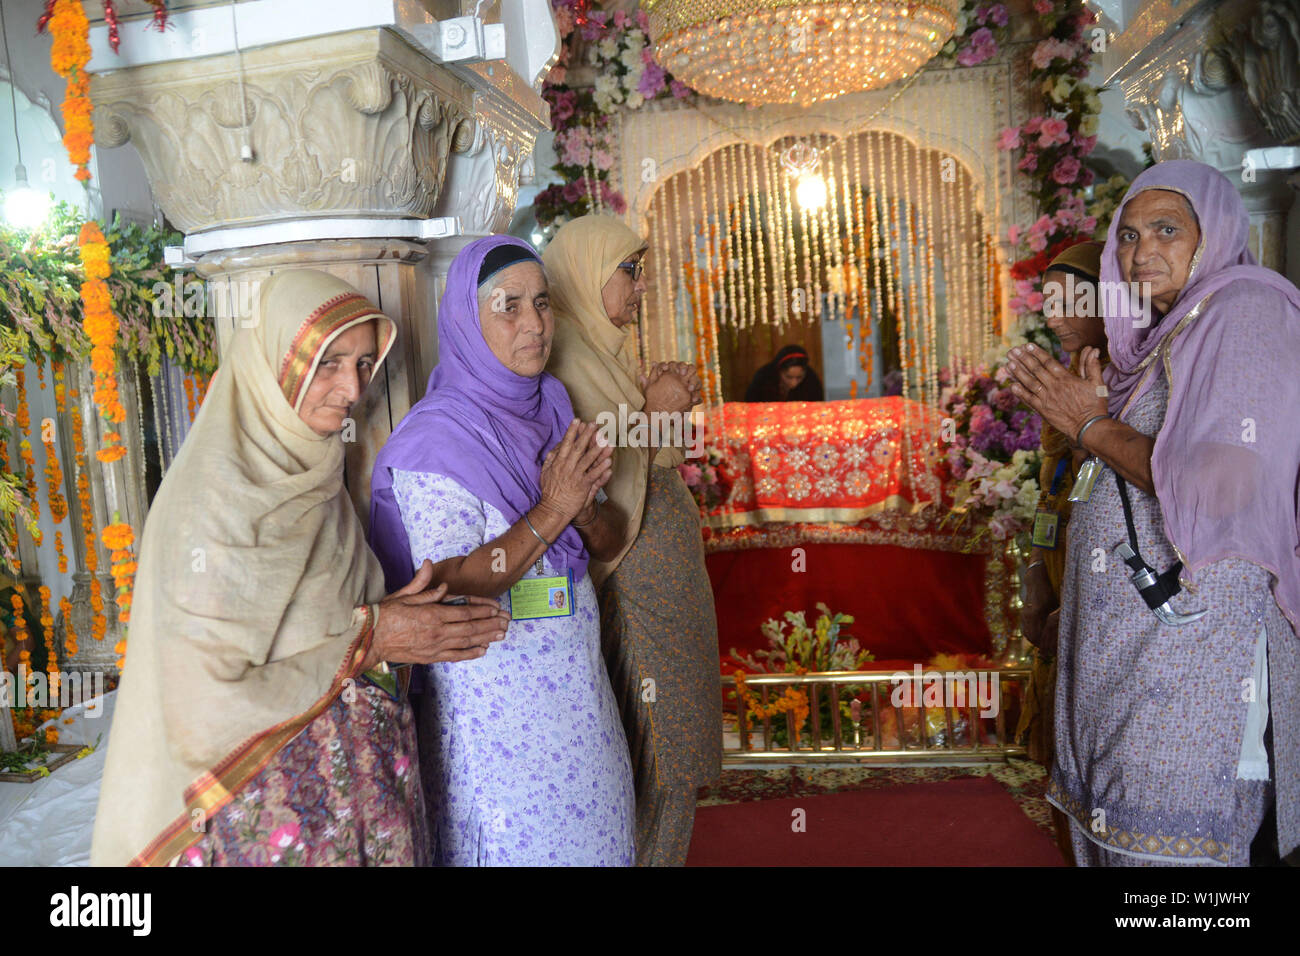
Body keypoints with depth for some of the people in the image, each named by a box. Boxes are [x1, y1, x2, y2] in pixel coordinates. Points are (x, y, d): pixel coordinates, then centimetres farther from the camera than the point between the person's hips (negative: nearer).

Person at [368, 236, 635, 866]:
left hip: (576, 687, 6)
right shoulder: (434, 440, -16)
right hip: (491, 697, -6)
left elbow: (610, 541, 7)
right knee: (510, 838, 8)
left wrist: (583, 510, -15)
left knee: (591, 830, 18)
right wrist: (550, 512, -23)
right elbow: (452, 588, -22)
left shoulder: (553, 410, 4)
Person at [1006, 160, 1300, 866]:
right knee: (1113, 825, 16)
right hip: (1125, 636, 9)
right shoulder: (1163, 335, 17)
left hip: (1192, 625, -9)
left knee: (1171, 840, -1)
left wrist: (1091, 427, -12)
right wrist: (1089, 415, 7)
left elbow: (1220, 489, -23)